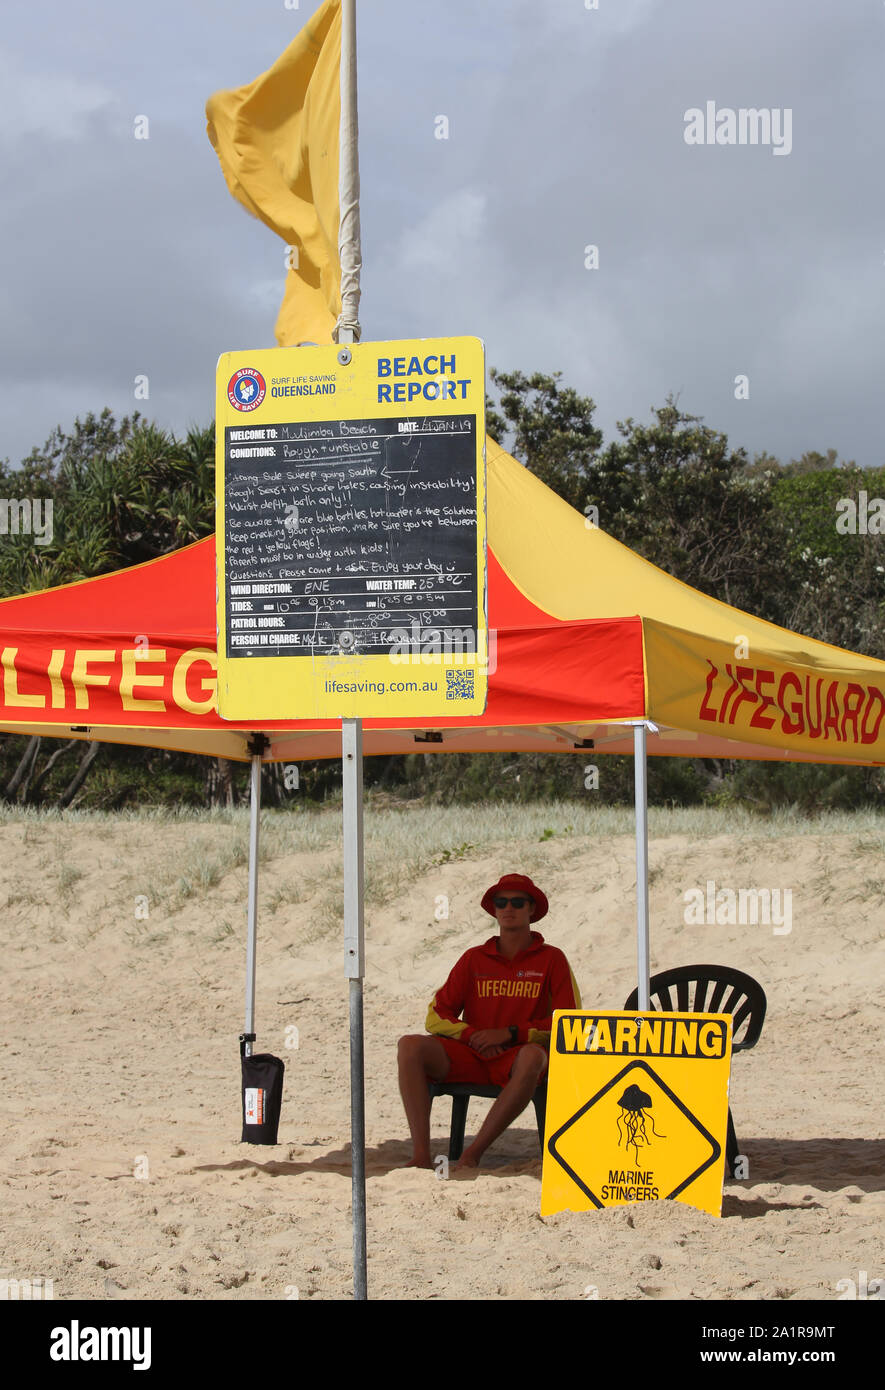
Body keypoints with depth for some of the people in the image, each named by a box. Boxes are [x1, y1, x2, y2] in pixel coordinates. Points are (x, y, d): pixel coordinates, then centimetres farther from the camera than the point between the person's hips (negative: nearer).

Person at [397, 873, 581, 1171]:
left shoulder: (551, 959, 7)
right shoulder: (474, 959, 15)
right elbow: (436, 1017, 10)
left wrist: (510, 1034, -11)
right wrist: (472, 1034, -10)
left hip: (515, 1058, -3)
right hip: (471, 1057, 3)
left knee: (532, 1057, -40)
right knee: (411, 1046, -24)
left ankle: (474, 1152, -37)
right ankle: (420, 1153, -34)